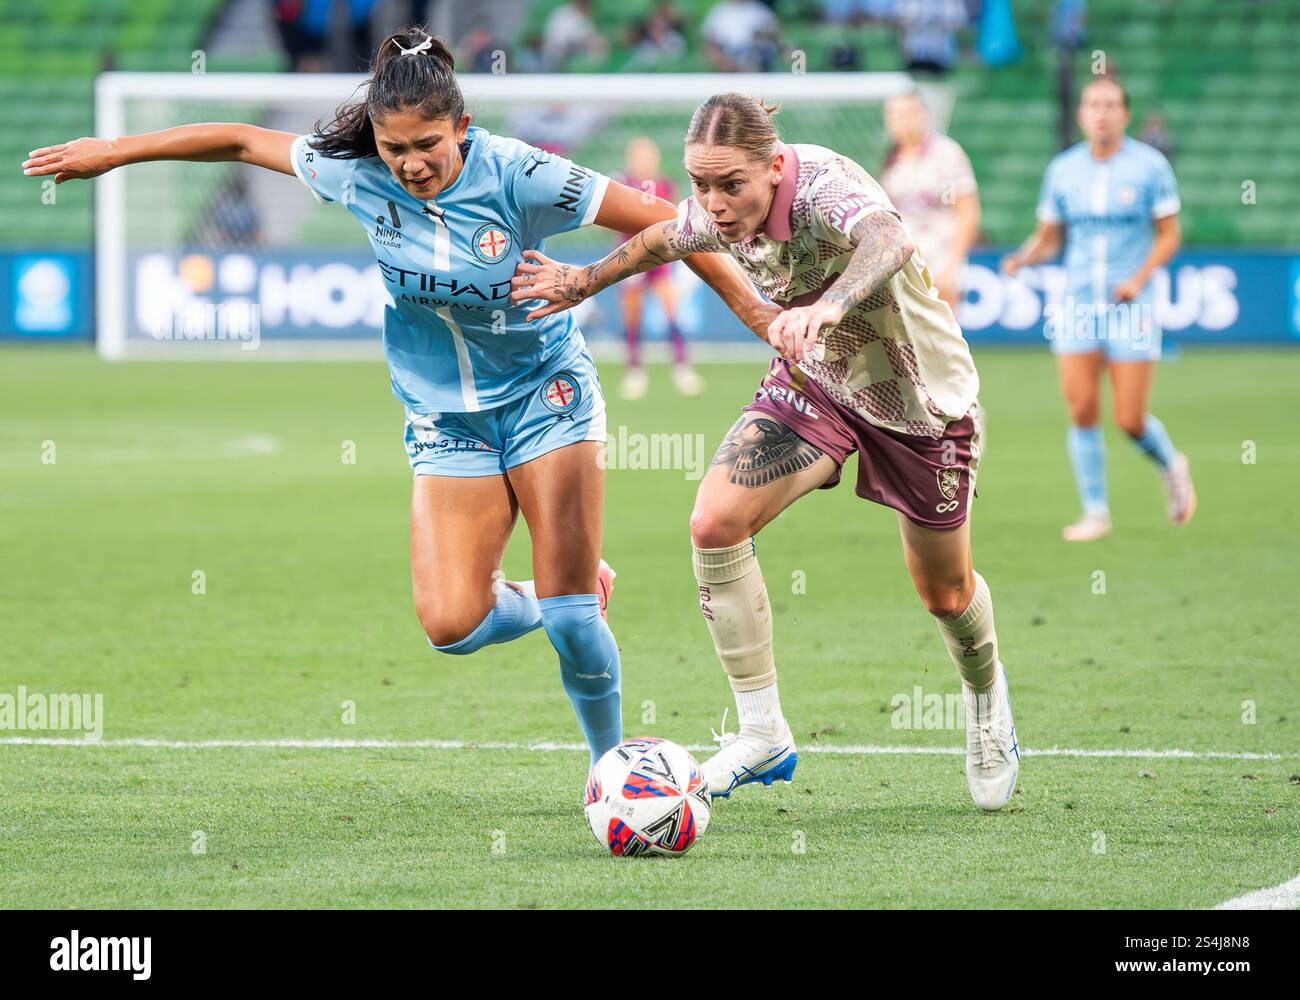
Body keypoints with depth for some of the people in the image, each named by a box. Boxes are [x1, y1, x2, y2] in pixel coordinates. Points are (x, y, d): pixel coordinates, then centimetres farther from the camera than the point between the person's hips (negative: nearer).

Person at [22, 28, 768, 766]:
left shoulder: (518, 176, -21)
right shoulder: (355, 173, -12)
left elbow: (662, 221, -17)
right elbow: (244, 142, 3)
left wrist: (758, 309, -17)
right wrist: (113, 152, 8)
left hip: (546, 395, -3)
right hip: (446, 420, 3)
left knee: (570, 616, -12)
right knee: (452, 624, -13)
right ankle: (575, 595, 20)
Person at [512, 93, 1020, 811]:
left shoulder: (822, 183, -36)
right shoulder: (713, 214, -17)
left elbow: (890, 240, -60)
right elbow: (664, 237, 10)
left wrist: (828, 306, -78)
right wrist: (584, 281, 16)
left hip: (920, 397, -4)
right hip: (813, 380, 5)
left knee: (944, 593, 11)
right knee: (715, 521, -18)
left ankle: (986, 697, 48)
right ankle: (761, 735, -6)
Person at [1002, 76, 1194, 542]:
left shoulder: (1149, 165, -3)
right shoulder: (1062, 168, 5)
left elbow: (1169, 235, 0)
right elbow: (1048, 237, 12)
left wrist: (1139, 278, -15)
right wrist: (1022, 257, -9)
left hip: (1131, 307, -2)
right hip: (1077, 306, 3)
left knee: (1130, 420, -5)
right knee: (1082, 411, -6)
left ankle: (1171, 466, 28)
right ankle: (1095, 512, 7)